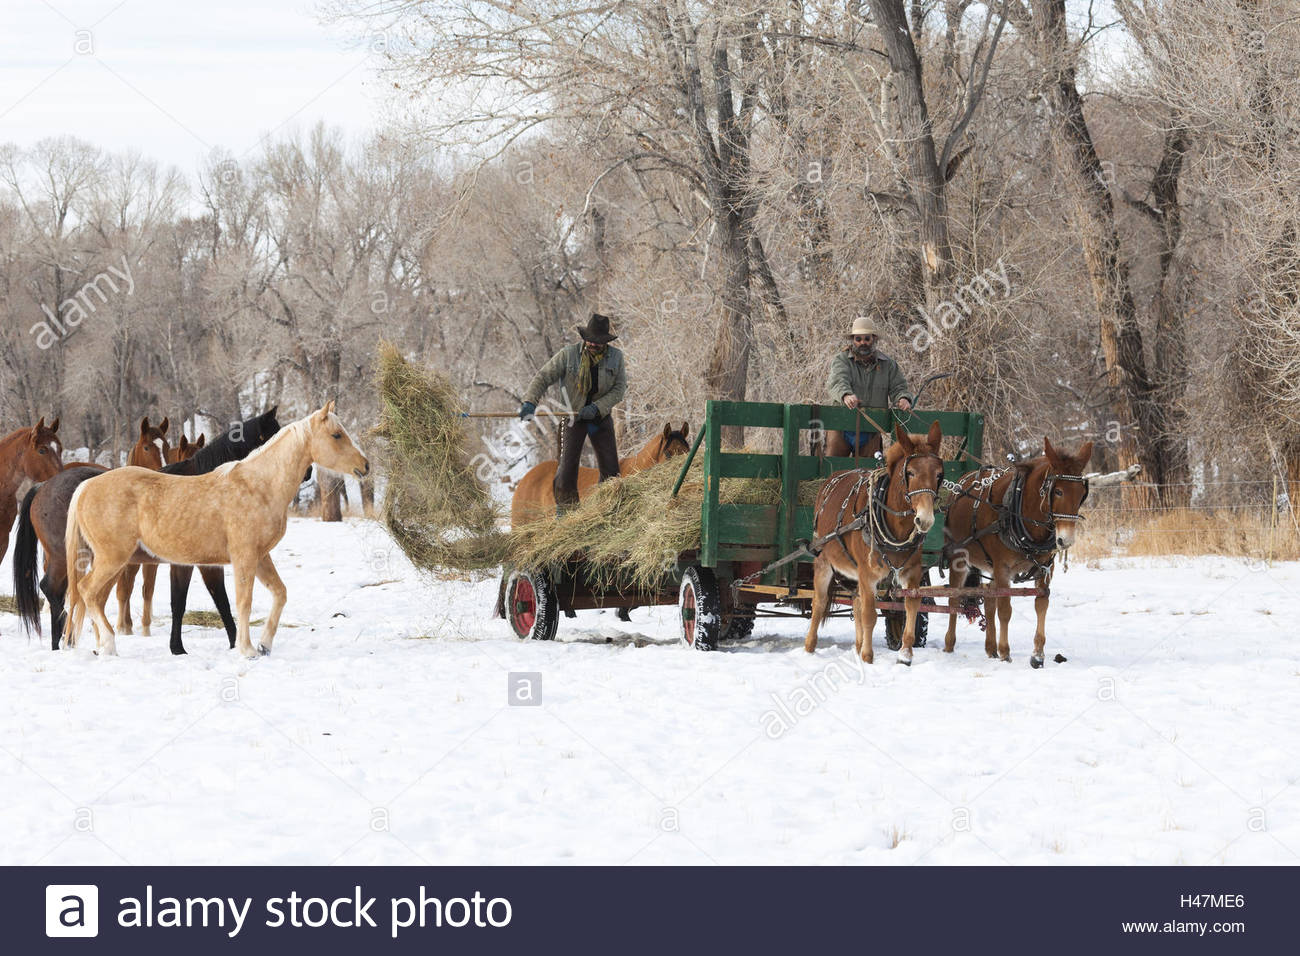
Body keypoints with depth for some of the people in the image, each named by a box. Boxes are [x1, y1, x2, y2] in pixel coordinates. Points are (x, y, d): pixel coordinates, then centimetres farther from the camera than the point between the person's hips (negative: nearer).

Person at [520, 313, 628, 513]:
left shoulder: (615, 357, -4)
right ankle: (564, 510, -1)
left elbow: (619, 389, -6)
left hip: (601, 418, 2)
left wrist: (596, 408, -19)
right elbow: (543, 378, -10)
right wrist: (530, 402, -26)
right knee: (567, 464, -10)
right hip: (573, 417, -2)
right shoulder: (569, 354, -11)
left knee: (610, 467, 2)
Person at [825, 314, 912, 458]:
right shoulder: (841, 359, 0)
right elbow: (838, 381, -18)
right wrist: (846, 395, -42)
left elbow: (897, 387, 5)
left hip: (871, 434, 2)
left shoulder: (888, 364, 10)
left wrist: (903, 399, -20)